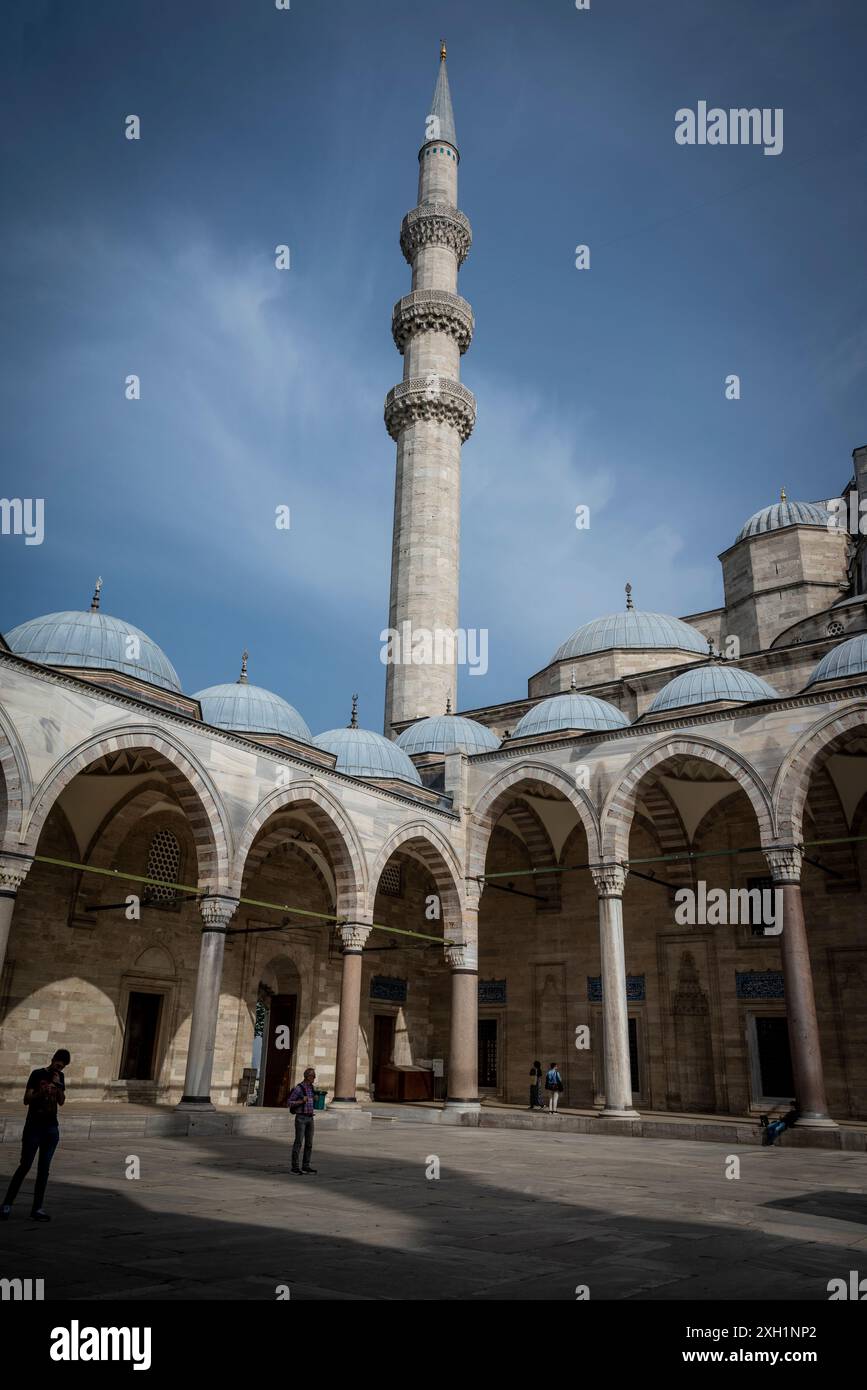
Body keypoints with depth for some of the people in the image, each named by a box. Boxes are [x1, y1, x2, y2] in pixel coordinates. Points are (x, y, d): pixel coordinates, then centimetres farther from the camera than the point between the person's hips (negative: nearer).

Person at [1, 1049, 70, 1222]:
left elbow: (62, 1102, 5)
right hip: (34, 1127, -4)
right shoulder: (37, 1074, -7)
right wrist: (41, 1092, -26)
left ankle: (37, 1208, 8)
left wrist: (58, 1085, -9)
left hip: (52, 1128, 4)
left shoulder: (60, 1077, 9)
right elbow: (26, 1100, -9)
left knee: (44, 1169, 4)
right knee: (25, 1166, -4)